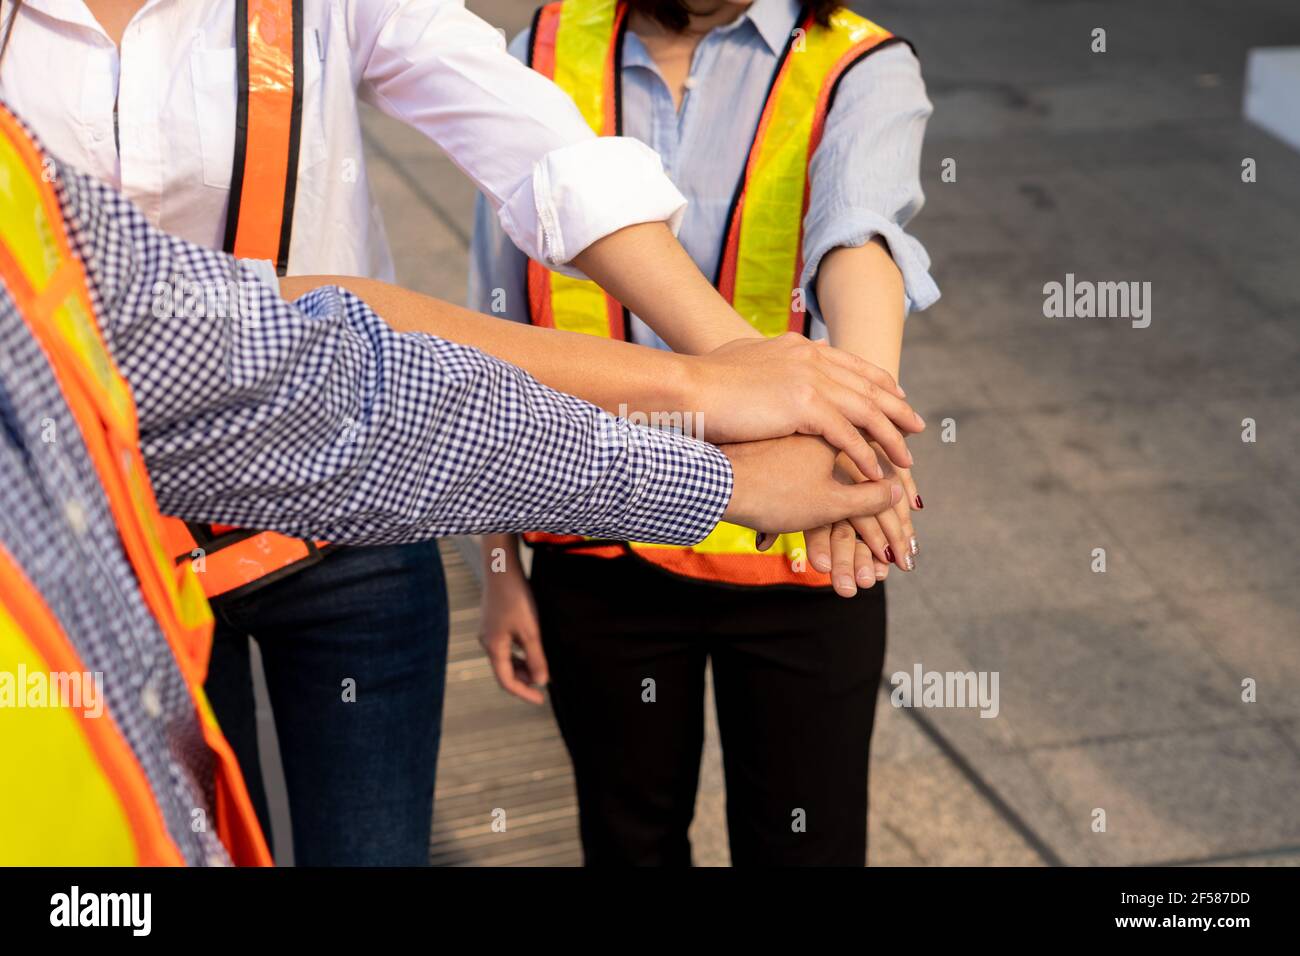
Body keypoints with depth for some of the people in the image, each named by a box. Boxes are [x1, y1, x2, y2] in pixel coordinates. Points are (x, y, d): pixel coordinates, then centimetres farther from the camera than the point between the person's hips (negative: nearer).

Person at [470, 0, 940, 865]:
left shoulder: (857, 71, -8)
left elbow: (860, 232, -31)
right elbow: (499, 337, 4)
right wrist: (498, 564, 6)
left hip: (797, 554, -2)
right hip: (598, 557, 2)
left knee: (803, 842, 9)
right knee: (630, 839, 19)